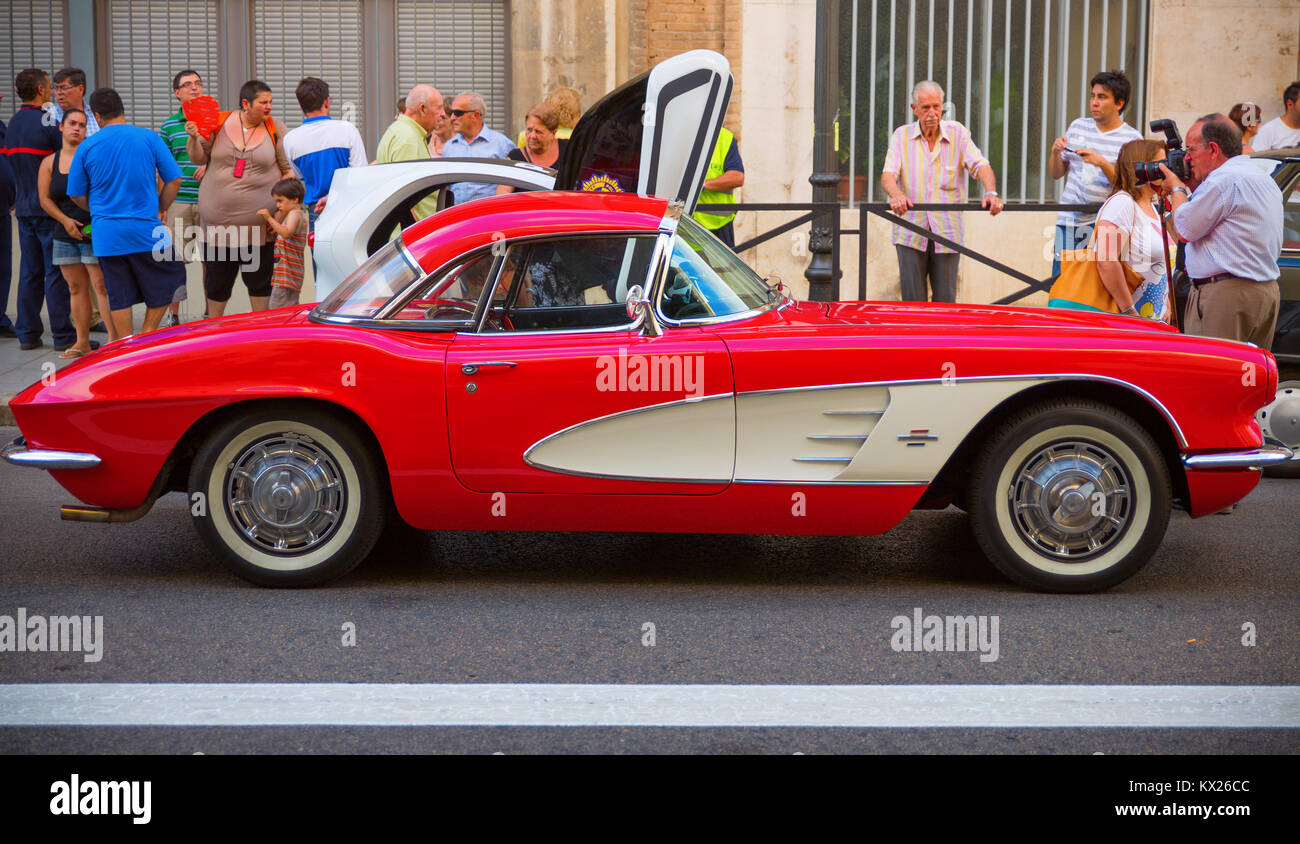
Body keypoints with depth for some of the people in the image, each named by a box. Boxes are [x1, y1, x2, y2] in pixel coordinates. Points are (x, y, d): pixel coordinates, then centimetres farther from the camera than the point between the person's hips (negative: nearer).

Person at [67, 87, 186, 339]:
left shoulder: (87, 147, 0)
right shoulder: (148, 137, -3)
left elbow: (76, 195, 7)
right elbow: (174, 179, -1)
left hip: (106, 233, 2)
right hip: (146, 229, -2)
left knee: (118, 297, 9)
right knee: (163, 287, 15)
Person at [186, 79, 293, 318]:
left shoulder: (275, 130, 2)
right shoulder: (220, 124, 2)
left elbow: (288, 170, 6)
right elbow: (199, 158, 8)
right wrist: (194, 137, -11)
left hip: (258, 223, -1)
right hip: (219, 218, 1)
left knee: (259, 280, 6)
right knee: (217, 281, 10)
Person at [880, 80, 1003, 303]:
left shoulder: (957, 133, 4)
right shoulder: (901, 136, 4)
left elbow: (980, 165, -8)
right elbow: (888, 174, -7)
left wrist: (991, 192, -29)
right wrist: (896, 194, -31)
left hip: (947, 233, 0)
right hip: (910, 233, 0)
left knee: (946, 302, 2)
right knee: (912, 302, 0)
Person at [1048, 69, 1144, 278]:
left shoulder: (1132, 138, 0)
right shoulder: (1078, 126, 12)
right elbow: (1056, 173, 17)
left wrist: (1102, 163, -20)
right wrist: (1056, 152, -3)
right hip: (1068, 219, 4)